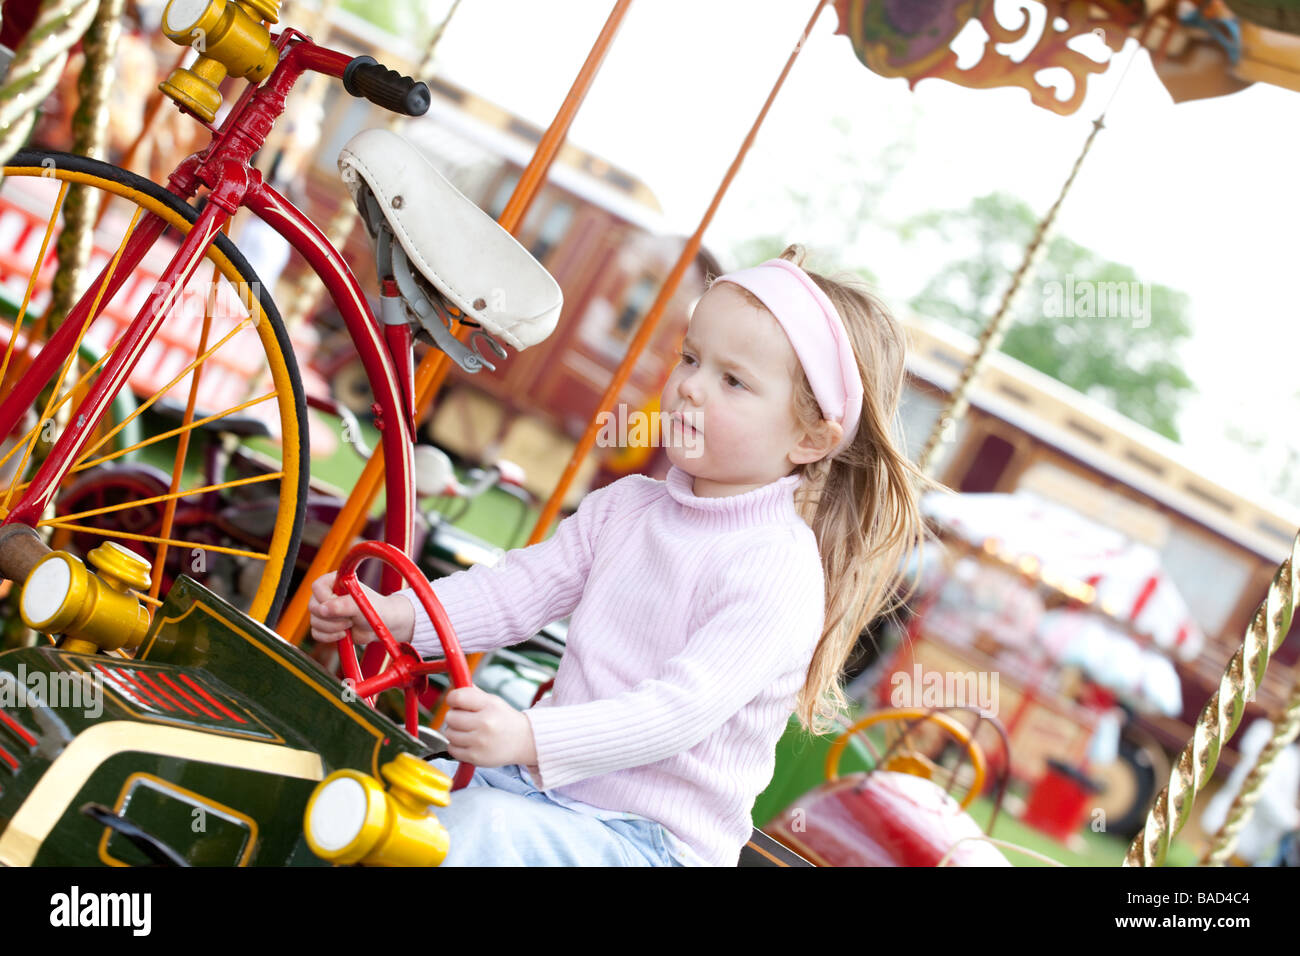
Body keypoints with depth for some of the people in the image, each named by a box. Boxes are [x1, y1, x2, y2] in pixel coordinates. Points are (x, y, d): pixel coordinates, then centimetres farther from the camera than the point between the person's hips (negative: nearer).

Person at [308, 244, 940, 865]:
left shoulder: (778, 568, -18)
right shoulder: (625, 505, 7)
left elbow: (685, 707, -26)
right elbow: (521, 588, 6)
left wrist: (531, 737, -37)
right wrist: (402, 615, -10)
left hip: (651, 836, -7)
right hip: (544, 775, 7)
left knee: (482, 827, -29)